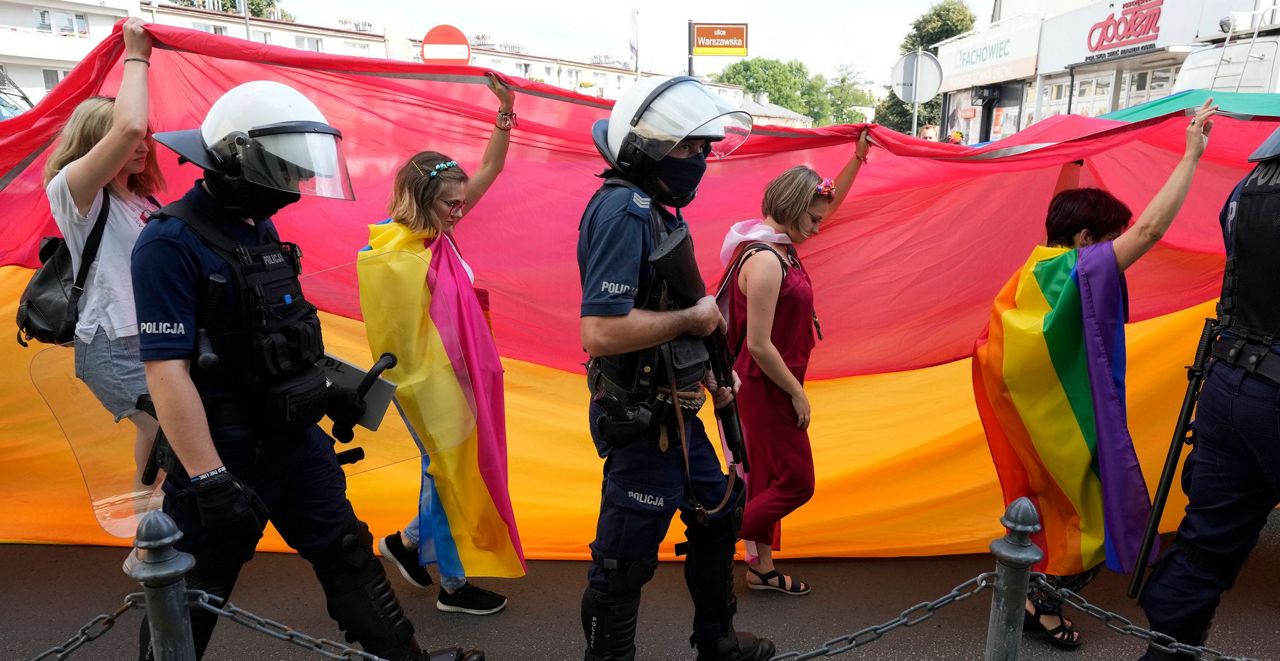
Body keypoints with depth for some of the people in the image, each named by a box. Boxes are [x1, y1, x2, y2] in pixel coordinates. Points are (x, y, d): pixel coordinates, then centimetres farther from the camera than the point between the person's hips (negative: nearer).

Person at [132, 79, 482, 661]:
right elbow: (167, 371, -24)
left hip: (296, 436, 8)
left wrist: (329, 385, 18)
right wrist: (211, 480, -25)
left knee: (347, 555, 16)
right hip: (227, 450, -8)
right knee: (192, 595, 11)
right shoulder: (171, 243, -19)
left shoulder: (261, 228, 7)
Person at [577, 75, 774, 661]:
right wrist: (694, 317, -20)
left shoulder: (651, 209, 9)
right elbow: (601, 331, -32)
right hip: (640, 421, -10)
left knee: (717, 518, 24)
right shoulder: (623, 211, -22)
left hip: (673, 411, 11)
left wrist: (707, 377, 15)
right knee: (625, 561, 6)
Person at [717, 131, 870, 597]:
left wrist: (858, 157, 17)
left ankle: (761, 568, 30)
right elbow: (759, 345, -25)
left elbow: (831, 203, 22)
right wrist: (797, 393, -16)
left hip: (772, 388, 10)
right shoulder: (765, 262, -24)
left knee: (769, 478, 17)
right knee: (796, 481, 1)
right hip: (768, 388, -10)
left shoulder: (781, 246, 5)